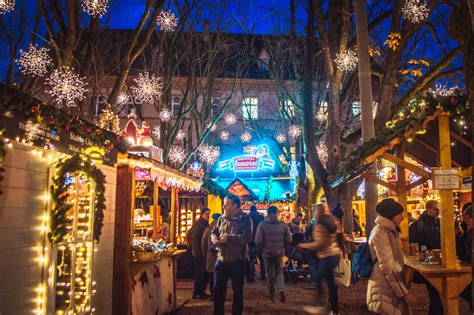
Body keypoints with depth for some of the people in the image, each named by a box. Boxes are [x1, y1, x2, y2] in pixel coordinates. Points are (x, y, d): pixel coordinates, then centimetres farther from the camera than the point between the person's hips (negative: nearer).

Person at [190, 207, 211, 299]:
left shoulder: (206, 224, 15)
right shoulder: (197, 224, -10)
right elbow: (193, 240, -15)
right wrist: (197, 253, -19)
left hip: (205, 253, 8)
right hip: (199, 253, -8)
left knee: (204, 273, 11)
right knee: (199, 273, -3)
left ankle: (202, 291, 19)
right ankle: (196, 293, 5)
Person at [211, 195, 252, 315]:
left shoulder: (245, 219, -9)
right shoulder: (221, 219, 8)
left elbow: (247, 237, -20)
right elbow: (213, 232, 12)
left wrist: (228, 237, -24)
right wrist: (214, 238, -12)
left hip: (237, 261, -5)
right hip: (221, 260, 5)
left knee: (238, 292, 9)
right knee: (218, 290, 10)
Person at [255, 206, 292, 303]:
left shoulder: (262, 224, -8)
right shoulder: (282, 224, -2)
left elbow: (258, 240, -12)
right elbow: (289, 239, -1)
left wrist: (260, 249, 5)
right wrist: (285, 249, 13)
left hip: (267, 252, -1)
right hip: (279, 252, 1)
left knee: (269, 273, 12)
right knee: (279, 271, 12)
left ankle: (271, 294, 19)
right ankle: (281, 289, -11)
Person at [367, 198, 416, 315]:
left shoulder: (389, 231, 14)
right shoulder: (381, 233, -16)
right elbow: (387, 267, -21)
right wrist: (404, 292, -18)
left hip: (390, 288, 9)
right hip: (384, 291, -9)